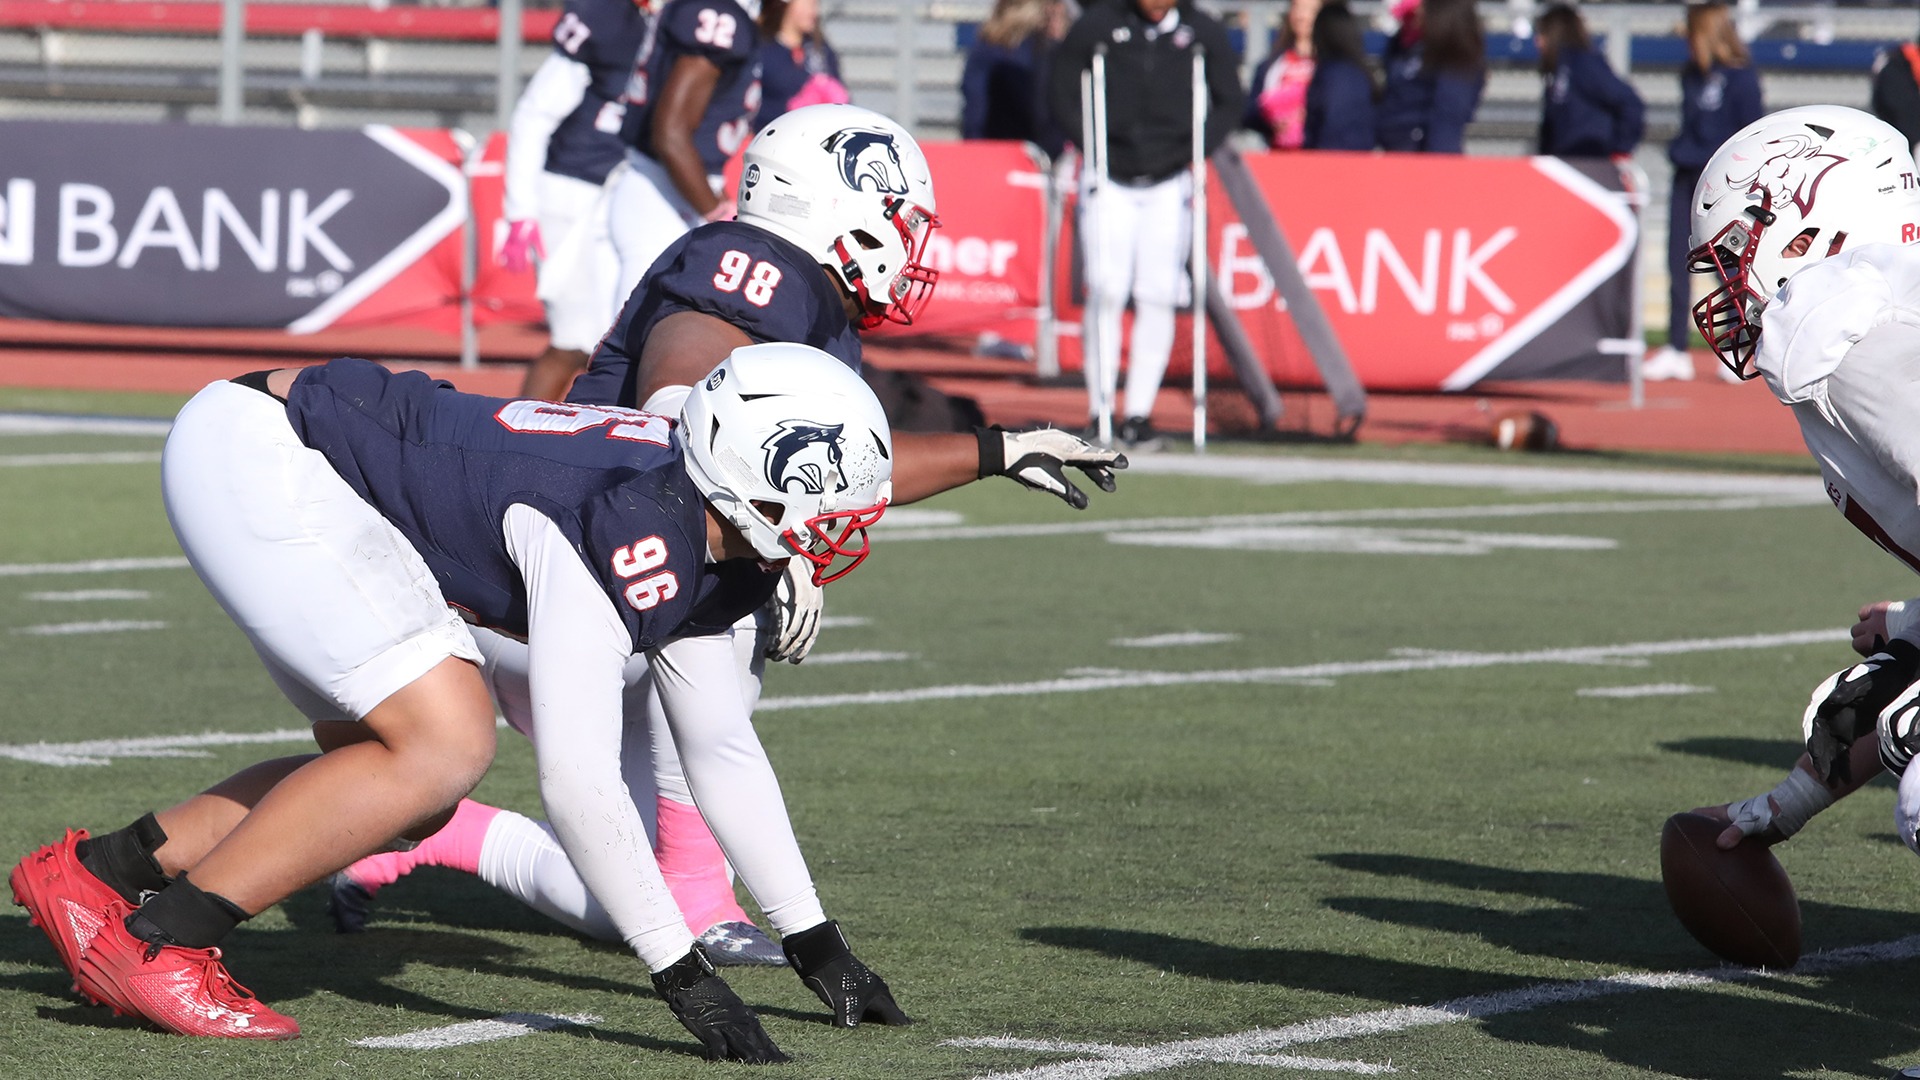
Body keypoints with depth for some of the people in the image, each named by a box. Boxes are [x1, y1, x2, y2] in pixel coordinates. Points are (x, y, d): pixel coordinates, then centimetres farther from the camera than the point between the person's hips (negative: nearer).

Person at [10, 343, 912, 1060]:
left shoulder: (707, 564, 1)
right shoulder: (634, 542, -28)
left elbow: (721, 751, 15)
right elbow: (577, 782, -28)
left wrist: (815, 944, 18)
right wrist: (684, 975, -21)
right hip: (254, 458, -10)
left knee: (410, 798, 11)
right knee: (442, 745, -17)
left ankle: (97, 873, 16)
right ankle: (152, 942, -11)